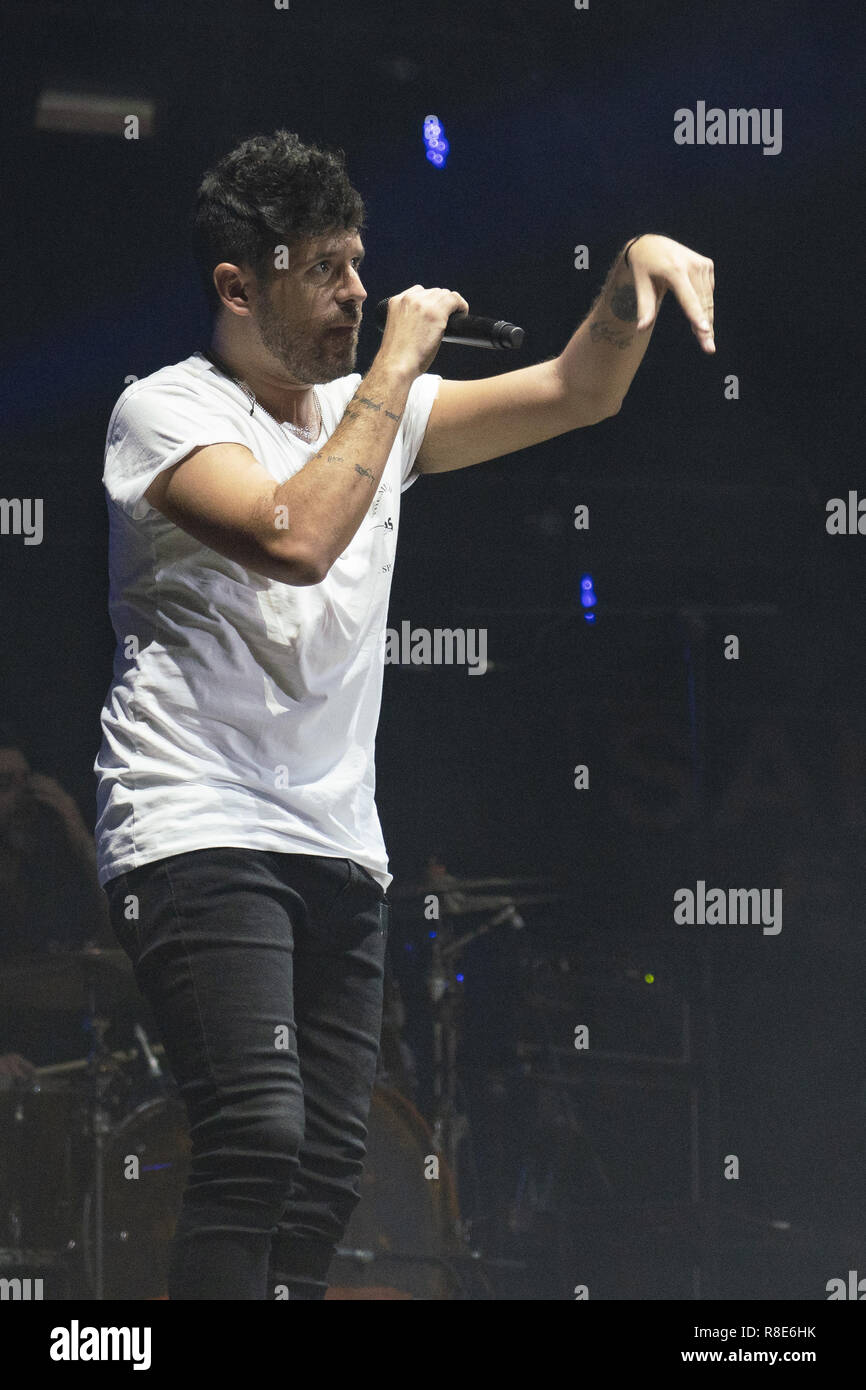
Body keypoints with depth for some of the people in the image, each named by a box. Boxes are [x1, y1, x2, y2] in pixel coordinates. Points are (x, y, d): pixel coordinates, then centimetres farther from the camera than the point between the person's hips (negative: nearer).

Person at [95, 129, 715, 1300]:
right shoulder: (168, 410, -6)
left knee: (327, 1167, 1)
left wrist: (633, 267, -2)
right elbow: (295, 537, -23)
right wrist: (396, 365, -14)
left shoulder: (377, 409, 16)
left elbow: (574, 395, 16)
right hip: (197, 835, -7)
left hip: (337, 845, 8)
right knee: (259, 1133, -23)